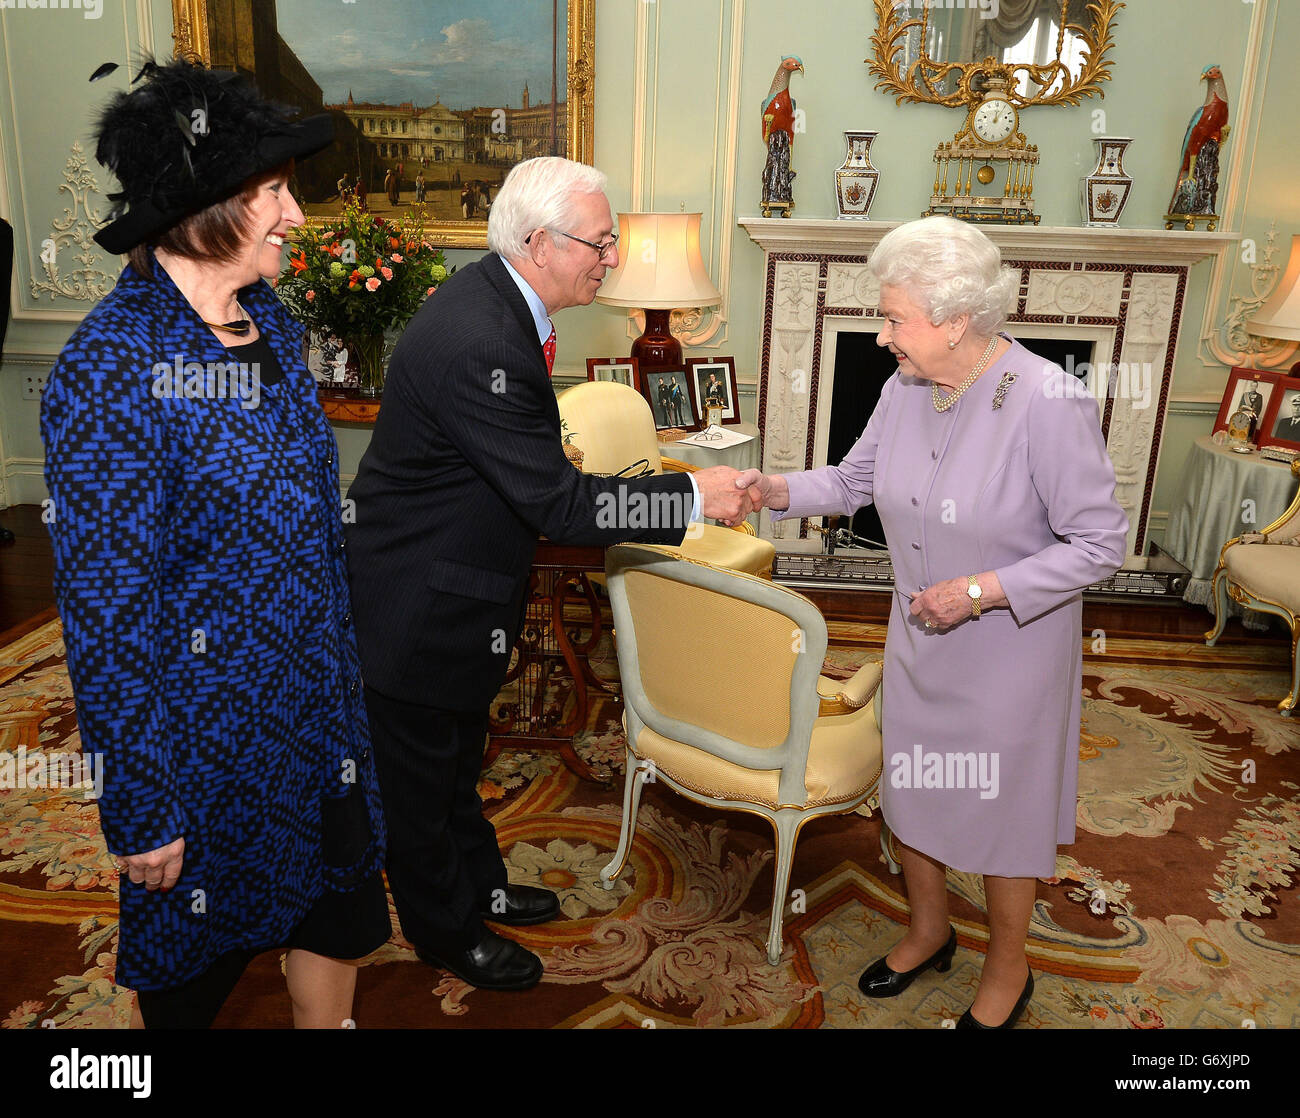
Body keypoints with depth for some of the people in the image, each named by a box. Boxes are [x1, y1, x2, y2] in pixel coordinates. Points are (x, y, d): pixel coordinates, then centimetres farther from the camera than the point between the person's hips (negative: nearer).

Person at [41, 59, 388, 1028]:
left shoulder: (270, 320, 2)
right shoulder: (111, 367, -22)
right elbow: (104, 613, -20)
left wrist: (342, 674, 15)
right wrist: (142, 812, -15)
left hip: (318, 707, 7)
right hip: (206, 730, -7)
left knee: (339, 909, 23)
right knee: (197, 964, 18)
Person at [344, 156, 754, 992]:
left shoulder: (494, 298, 0)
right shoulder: (480, 344, -32)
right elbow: (558, 503, -30)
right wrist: (693, 496, -24)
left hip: (455, 580, 10)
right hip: (417, 606, -10)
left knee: (458, 755, 27)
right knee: (421, 774, 14)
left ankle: (480, 888, 48)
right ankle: (445, 931, 36)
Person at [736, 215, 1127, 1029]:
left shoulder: (1049, 403, -25)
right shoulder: (906, 388, -6)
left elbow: (1101, 543, -19)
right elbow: (855, 480, 7)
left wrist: (982, 590, -26)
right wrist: (779, 490, -10)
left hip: (1010, 648, -6)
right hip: (919, 638, 6)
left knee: (999, 806, 12)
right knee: (911, 787, 20)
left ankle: (1009, 972, 40)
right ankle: (929, 932, 48)